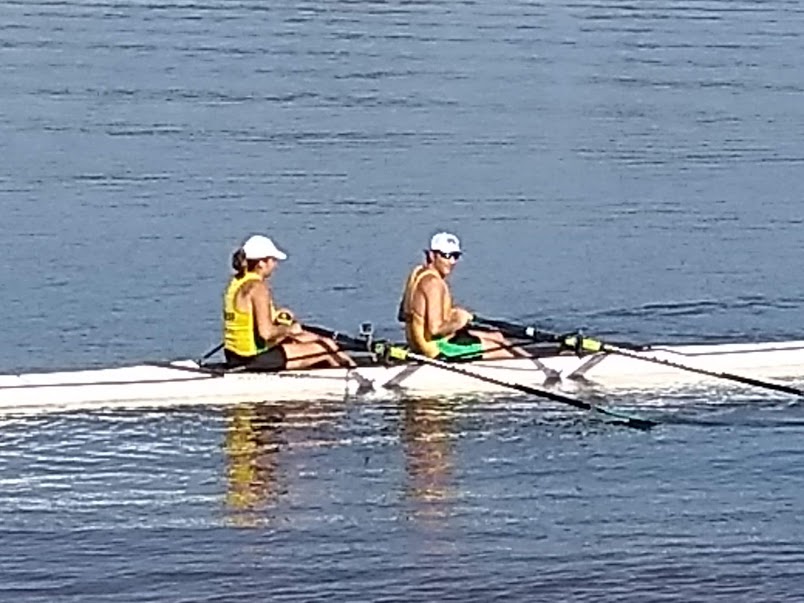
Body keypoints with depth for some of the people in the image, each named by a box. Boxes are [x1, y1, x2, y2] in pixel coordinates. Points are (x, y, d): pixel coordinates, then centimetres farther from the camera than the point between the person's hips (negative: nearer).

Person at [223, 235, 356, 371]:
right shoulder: (258, 287, -20)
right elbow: (266, 333, -25)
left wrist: (273, 315, 15)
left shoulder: (236, 282, 8)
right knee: (327, 349, 1)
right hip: (255, 358, -10)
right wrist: (288, 329, -7)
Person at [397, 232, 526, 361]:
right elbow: (435, 328, -29)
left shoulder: (418, 273, 8)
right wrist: (458, 323, -10)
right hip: (437, 347, -10)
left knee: (496, 336, 17)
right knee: (500, 347, -3)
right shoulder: (433, 282, -23)